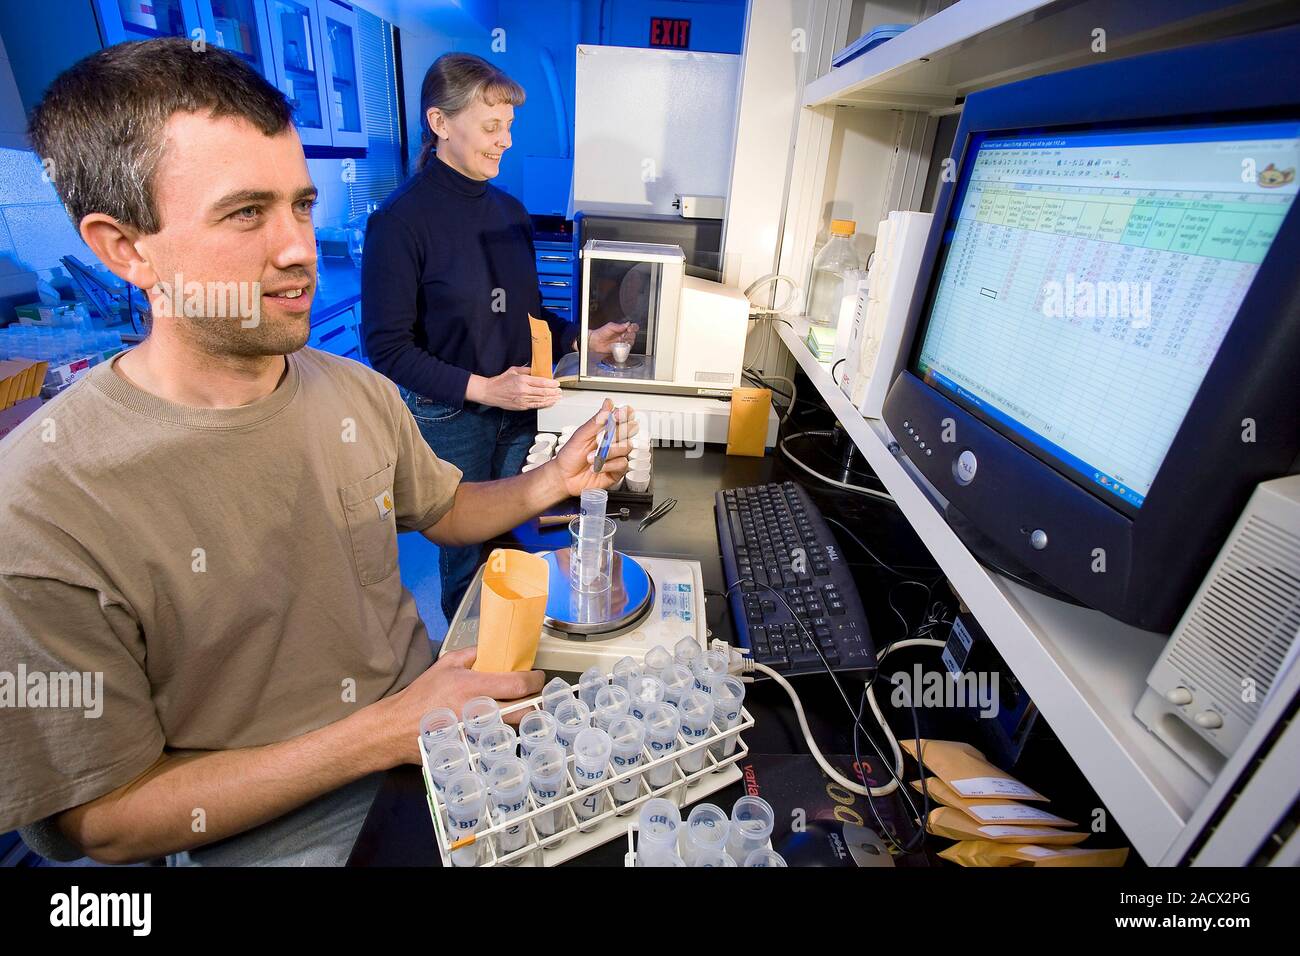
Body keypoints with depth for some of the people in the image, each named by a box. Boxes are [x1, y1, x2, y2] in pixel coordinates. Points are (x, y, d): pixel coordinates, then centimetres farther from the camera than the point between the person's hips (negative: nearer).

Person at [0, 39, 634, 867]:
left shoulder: (359, 392, -4)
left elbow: (443, 510, 11)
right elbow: (102, 821, -14)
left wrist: (546, 484, -8)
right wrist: (385, 732, -22)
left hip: (423, 718, 5)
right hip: (264, 830, -3)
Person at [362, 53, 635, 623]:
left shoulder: (509, 211, 6)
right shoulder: (401, 219, -13)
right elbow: (388, 346, -14)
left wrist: (581, 339, -3)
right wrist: (480, 388, -23)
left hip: (516, 409, 6)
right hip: (450, 419, -5)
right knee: (466, 557, 11)